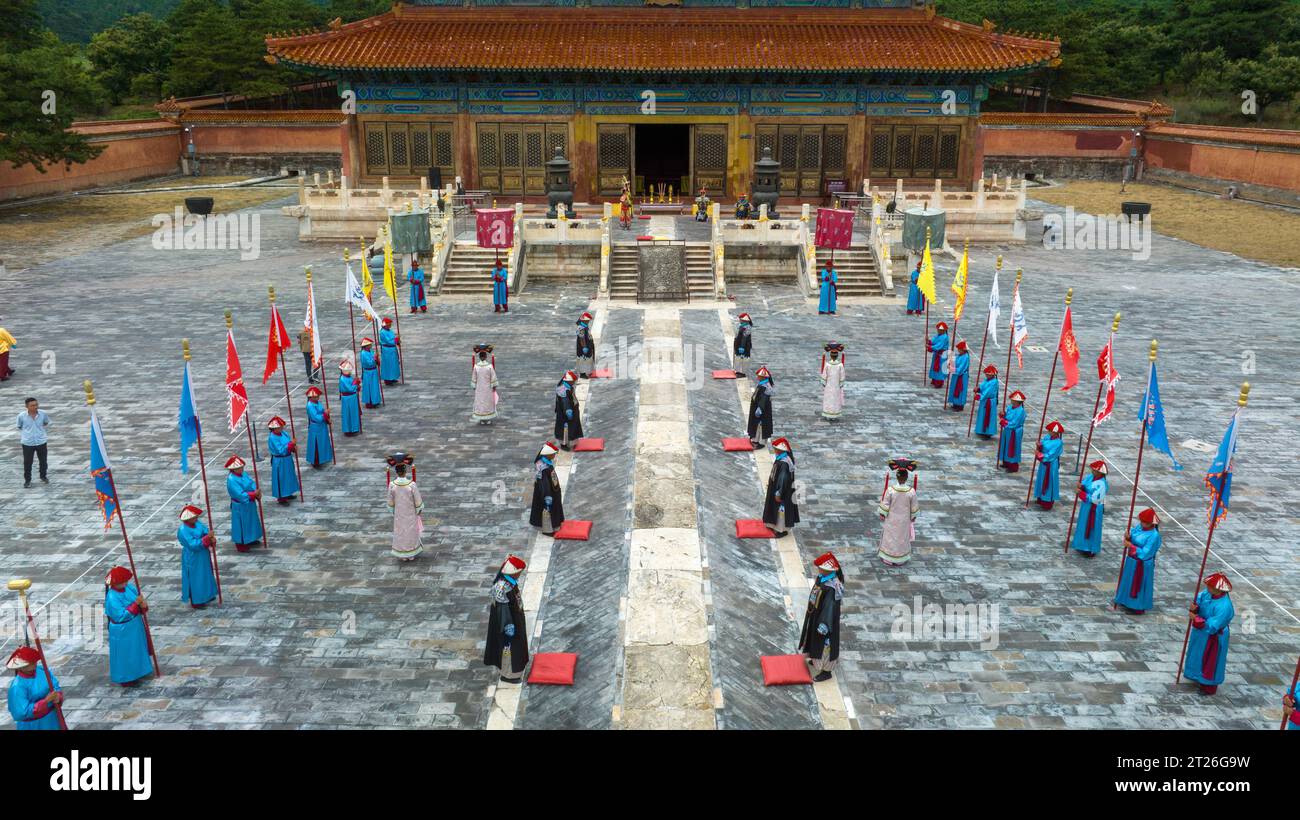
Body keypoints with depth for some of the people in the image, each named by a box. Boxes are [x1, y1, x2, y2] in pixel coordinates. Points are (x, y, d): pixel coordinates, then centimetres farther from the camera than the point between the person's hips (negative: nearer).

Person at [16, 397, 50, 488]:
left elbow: (46, 424, 13)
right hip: (27, 443, -2)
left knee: (43, 461, 15)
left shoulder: (43, 414, -8)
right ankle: (27, 480, 19)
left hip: (42, 442, 2)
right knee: (27, 462, 4)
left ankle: (43, 476, 36)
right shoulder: (21, 416, -12)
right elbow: (19, 427, 6)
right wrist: (22, 436, 3)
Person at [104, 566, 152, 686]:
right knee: (125, 654, 10)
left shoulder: (130, 587, -7)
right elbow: (121, 615, -29)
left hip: (135, 626, 8)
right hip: (122, 631, -8)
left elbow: (140, 599, 2)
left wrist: (143, 605, -21)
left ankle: (135, 672, 44)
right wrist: (136, 604, -32)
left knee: (136, 650, 24)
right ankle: (125, 678, 28)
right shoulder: (112, 598, -28)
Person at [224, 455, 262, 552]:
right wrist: (254, 494, -26)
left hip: (249, 504, 9)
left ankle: (250, 540, 39)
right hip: (240, 507, -9)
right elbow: (240, 495, -29)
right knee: (241, 524, 4)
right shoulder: (231, 480, -25)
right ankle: (241, 544, 16)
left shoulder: (243, 474, 1)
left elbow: (252, 484, -2)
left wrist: (258, 492, -21)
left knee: (250, 522, 22)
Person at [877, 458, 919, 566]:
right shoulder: (911, 492, -19)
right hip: (904, 521, 1)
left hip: (892, 520, -1)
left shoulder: (890, 490, -24)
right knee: (903, 539, 20)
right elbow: (913, 507, -6)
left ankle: (888, 559, 28)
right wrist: (913, 516, 11)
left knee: (890, 538, 17)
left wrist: (882, 514, 2)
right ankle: (901, 560, 33)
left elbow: (885, 504, -13)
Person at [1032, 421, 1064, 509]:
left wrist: (1039, 455, -17)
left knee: (1048, 483, 2)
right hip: (1044, 464, 8)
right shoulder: (1048, 437, 0)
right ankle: (1041, 500, 32)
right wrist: (1039, 445, -14)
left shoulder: (1058, 443, -23)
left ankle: (1048, 503, 13)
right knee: (1042, 481, 18)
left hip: (1051, 466, -8)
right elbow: (1042, 444, 8)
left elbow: (1050, 456, -25)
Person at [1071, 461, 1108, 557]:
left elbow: (1094, 499, -28)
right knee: (1084, 526, 20)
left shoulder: (1101, 484, -27)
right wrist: (1081, 486, -15)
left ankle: (1091, 550, 14)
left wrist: (1081, 493, -23)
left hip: (1094, 509, -8)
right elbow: (1083, 483, 10)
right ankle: (1084, 546, 36)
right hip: (1085, 506, 8)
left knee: (1091, 528, 2)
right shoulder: (1090, 477, -3)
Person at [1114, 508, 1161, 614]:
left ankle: (1139, 606, 25)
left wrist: (1130, 546, -24)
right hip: (1131, 560, 8)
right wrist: (1127, 538, -17)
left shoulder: (1154, 535, -26)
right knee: (1129, 581, 22)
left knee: (1140, 584, 8)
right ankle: (1127, 601, 41)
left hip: (1143, 565, -8)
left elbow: (1144, 553, -28)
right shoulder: (1138, 526, -4)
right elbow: (1130, 536, 6)